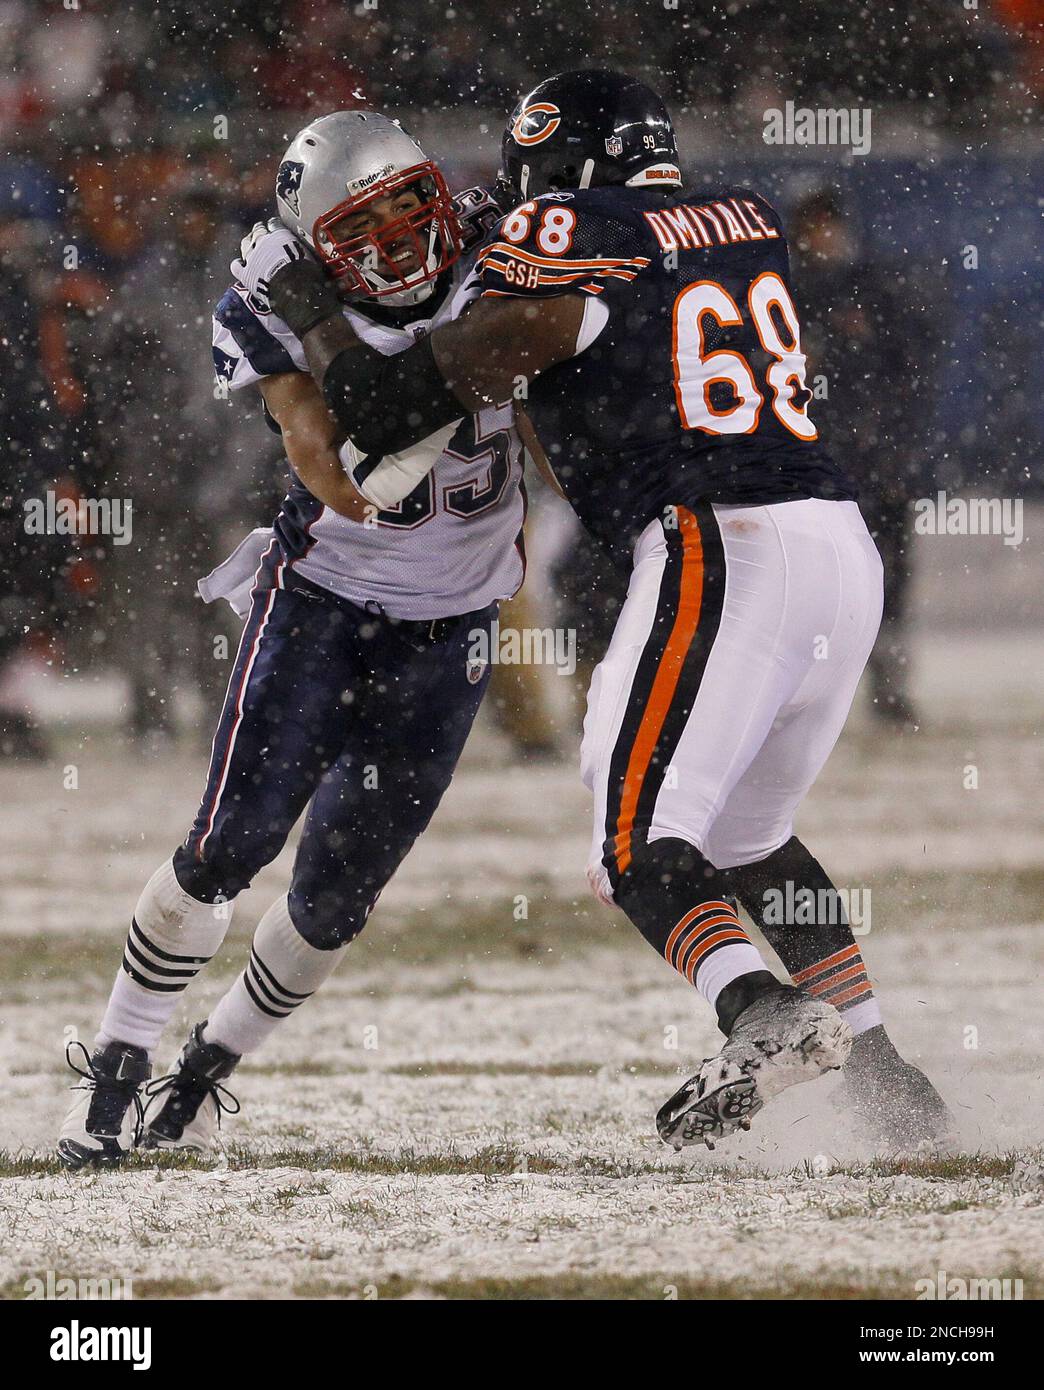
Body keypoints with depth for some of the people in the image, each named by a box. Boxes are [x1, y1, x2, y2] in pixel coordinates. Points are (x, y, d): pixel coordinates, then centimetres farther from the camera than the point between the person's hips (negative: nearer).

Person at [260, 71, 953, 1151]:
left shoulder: (567, 240, 1)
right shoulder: (748, 222, 20)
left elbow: (392, 413, -1)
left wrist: (312, 318, 14)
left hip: (719, 552, -7)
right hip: (844, 546, 7)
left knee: (636, 841, -9)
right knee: (743, 833, 22)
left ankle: (762, 1016, -34)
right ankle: (884, 1083, 18)